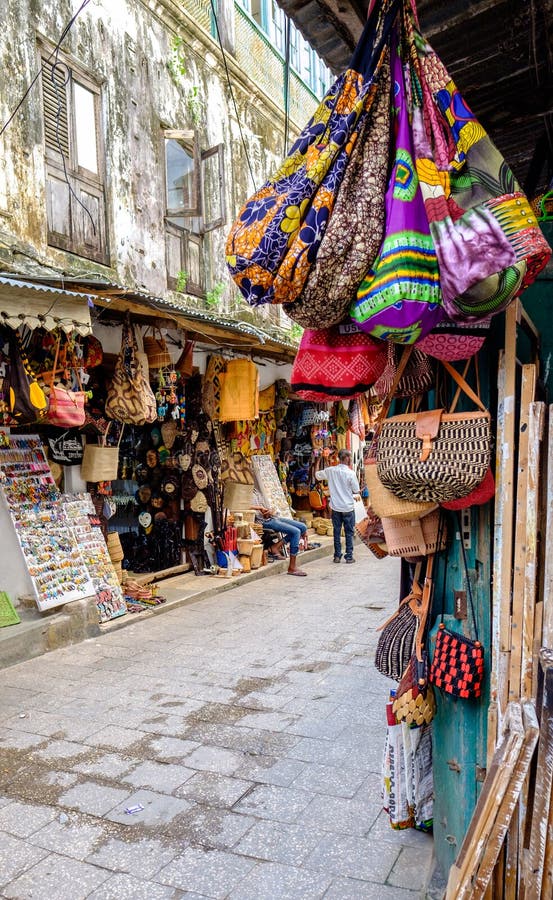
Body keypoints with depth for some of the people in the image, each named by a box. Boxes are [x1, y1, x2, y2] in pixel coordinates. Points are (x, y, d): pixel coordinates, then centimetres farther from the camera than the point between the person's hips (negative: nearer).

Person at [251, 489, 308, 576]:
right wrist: (261, 508, -18)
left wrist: (271, 511, -3)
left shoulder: (256, 491, 22)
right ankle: (292, 568, -16)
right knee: (296, 532, -20)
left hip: (272, 517, 9)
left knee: (303, 527, 2)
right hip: (265, 521, -9)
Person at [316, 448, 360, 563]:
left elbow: (317, 475, 15)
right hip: (348, 507, -3)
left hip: (335, 507, 3)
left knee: (337, 532, 11)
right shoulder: (350, 473, -14)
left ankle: (337, 556, 14)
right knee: (349, 533, 7)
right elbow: (356, 491, -6)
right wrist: (356, 495, 16)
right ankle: (349, 556, 9)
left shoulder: (331, 471, -3)